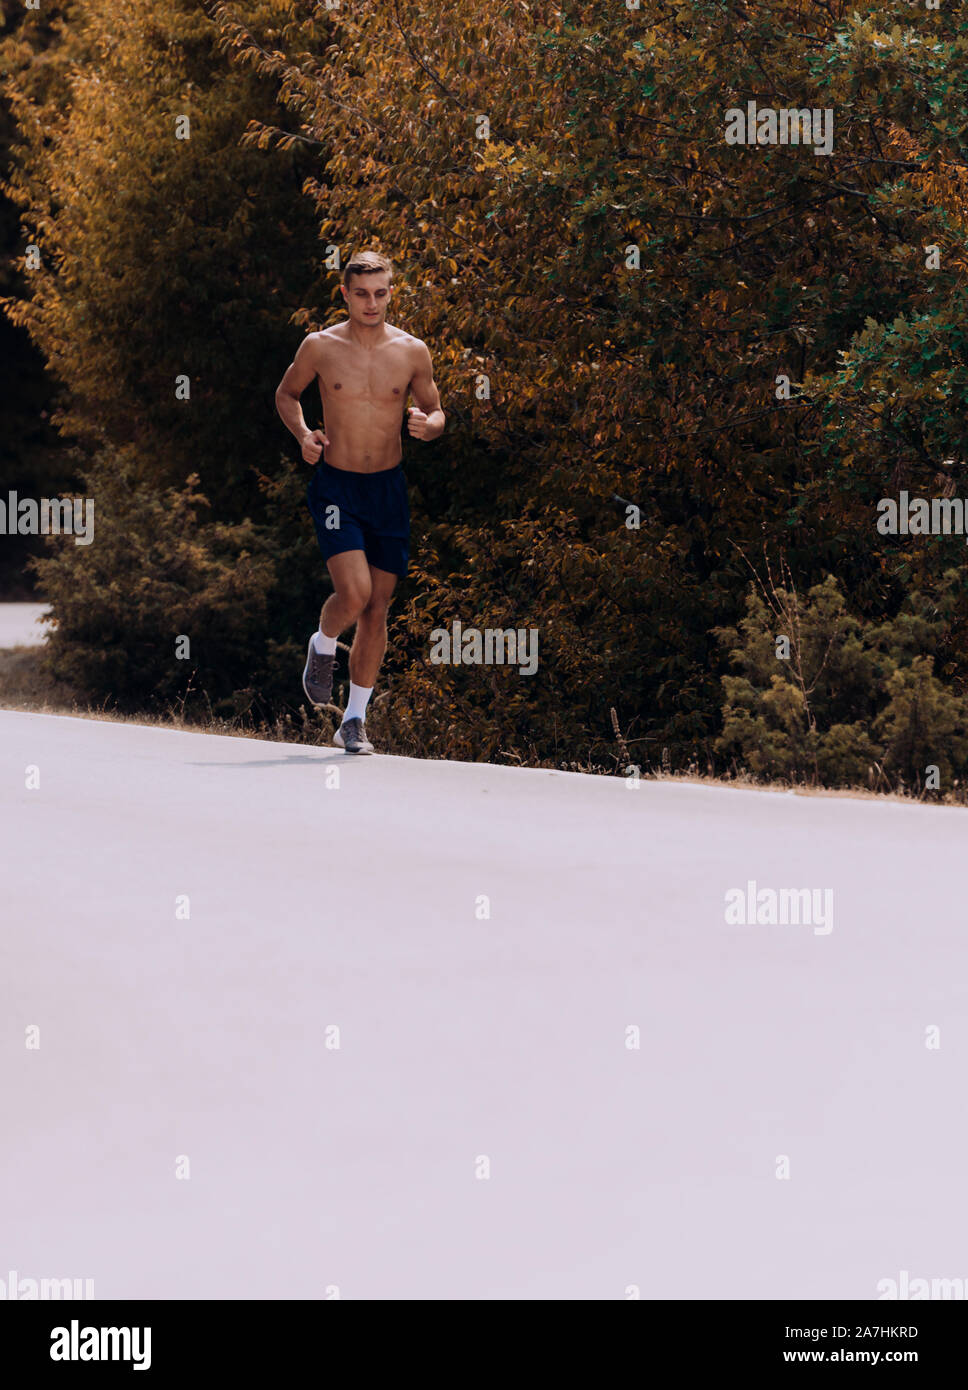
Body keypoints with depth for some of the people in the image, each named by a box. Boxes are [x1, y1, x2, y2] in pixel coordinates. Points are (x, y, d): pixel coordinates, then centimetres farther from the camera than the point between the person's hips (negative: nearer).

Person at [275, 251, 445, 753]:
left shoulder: (412, 352, 0)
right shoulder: (320, 347, -3)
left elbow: (435, 411, 12)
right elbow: (286, 393, 13)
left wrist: (428, 423, -12)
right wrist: (302, 434, -5)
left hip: (388, 489, 2)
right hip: (335, 486, -2)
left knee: (377, 609, 4)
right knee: (353, 594, -20)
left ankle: (354, 721, 16)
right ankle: (323, 646, 15)